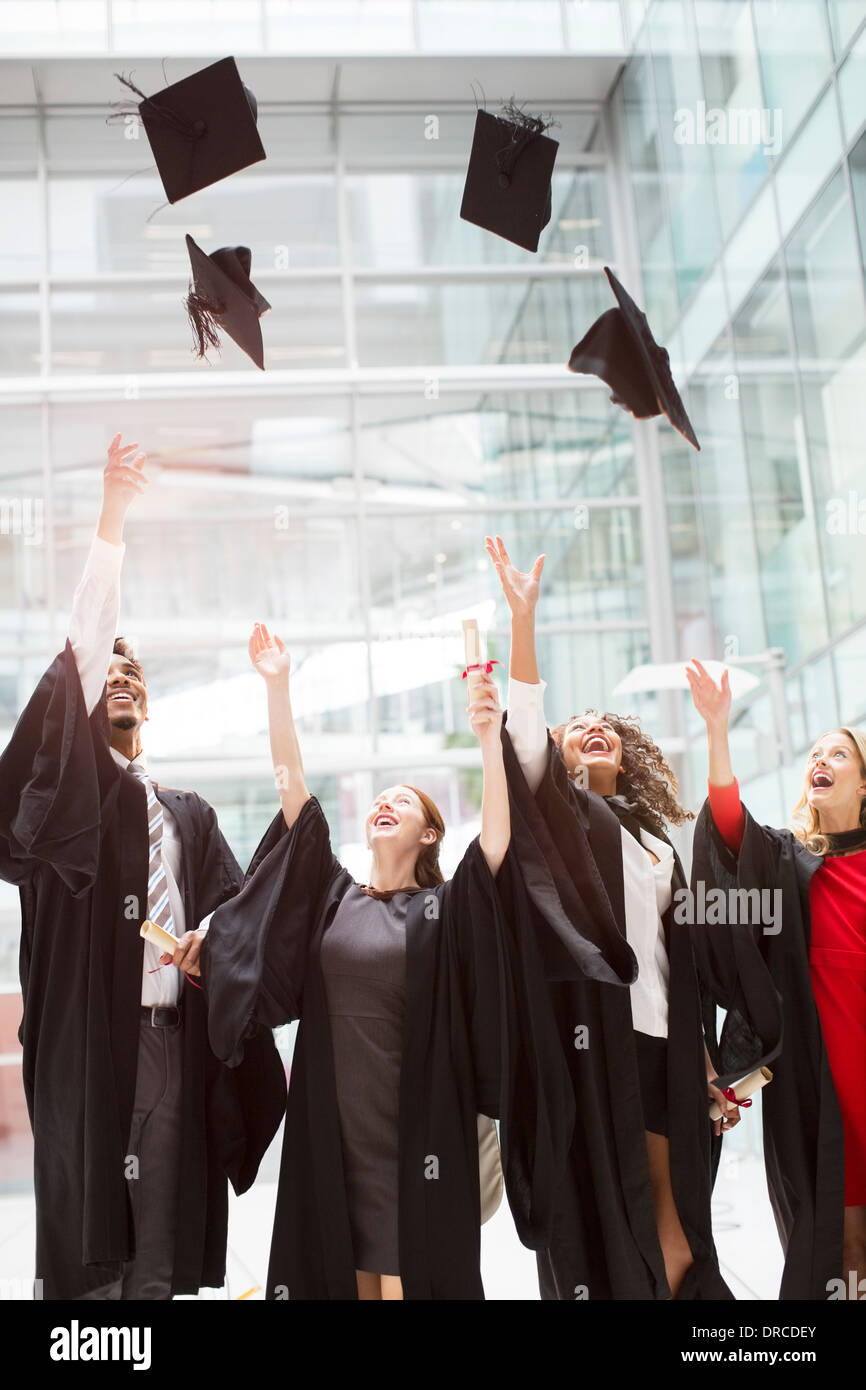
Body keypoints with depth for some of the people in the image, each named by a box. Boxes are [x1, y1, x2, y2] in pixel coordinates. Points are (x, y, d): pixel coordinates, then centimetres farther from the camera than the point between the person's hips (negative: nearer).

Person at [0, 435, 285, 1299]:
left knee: (162, 1245, 4)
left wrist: (212, 936, -6)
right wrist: (110, 522, -10)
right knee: (84, 1223, -5)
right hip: (84, 1040, -4)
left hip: (171, 1036, 4)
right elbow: (79, 651, -5)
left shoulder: (188, 815, 21)